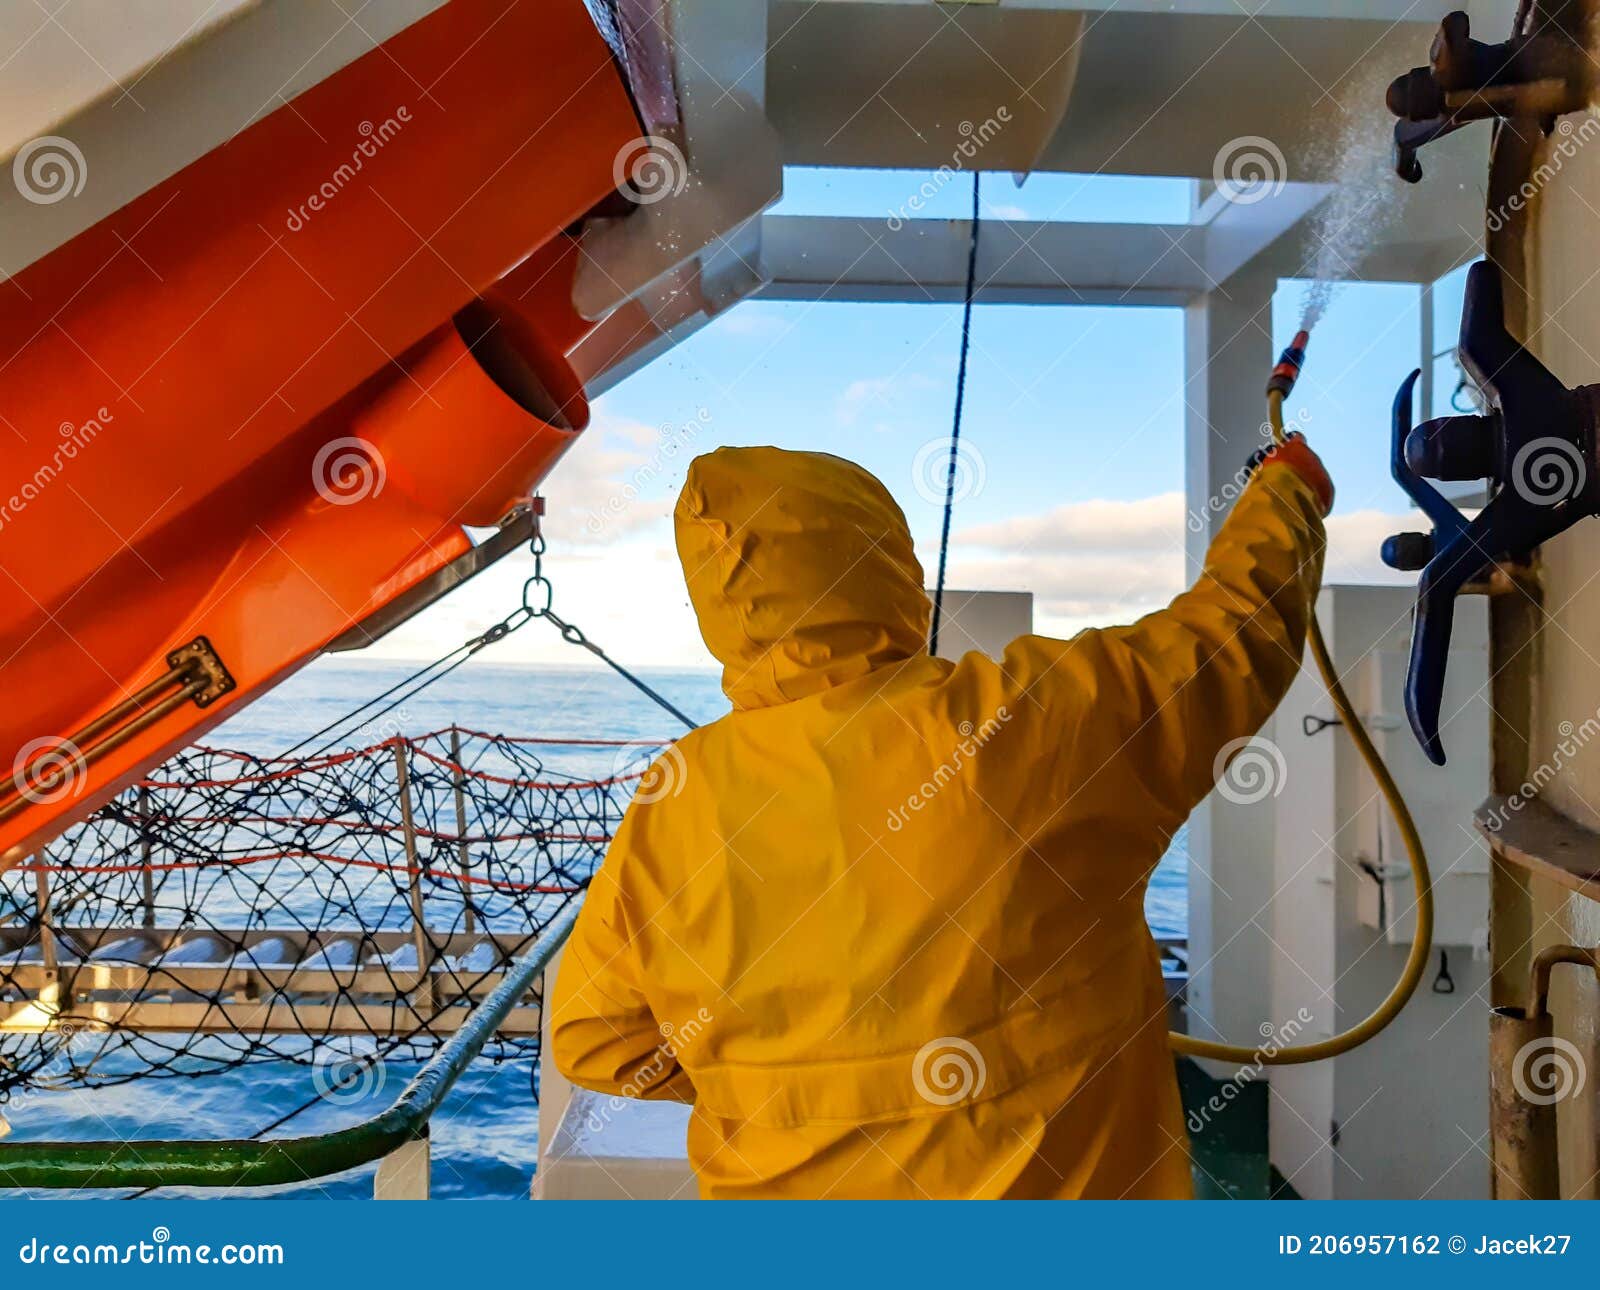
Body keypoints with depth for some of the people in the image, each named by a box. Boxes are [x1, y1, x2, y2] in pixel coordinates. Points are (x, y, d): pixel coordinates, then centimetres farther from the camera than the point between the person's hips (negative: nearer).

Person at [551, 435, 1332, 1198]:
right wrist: (1289, 487, 16)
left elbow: (592, 1038, 1)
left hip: (791, 1182, 3)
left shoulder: (670, 806, -11)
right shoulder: (1026, 723, -19)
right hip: (1049, 1182, -2)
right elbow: (1235, 625, -3)